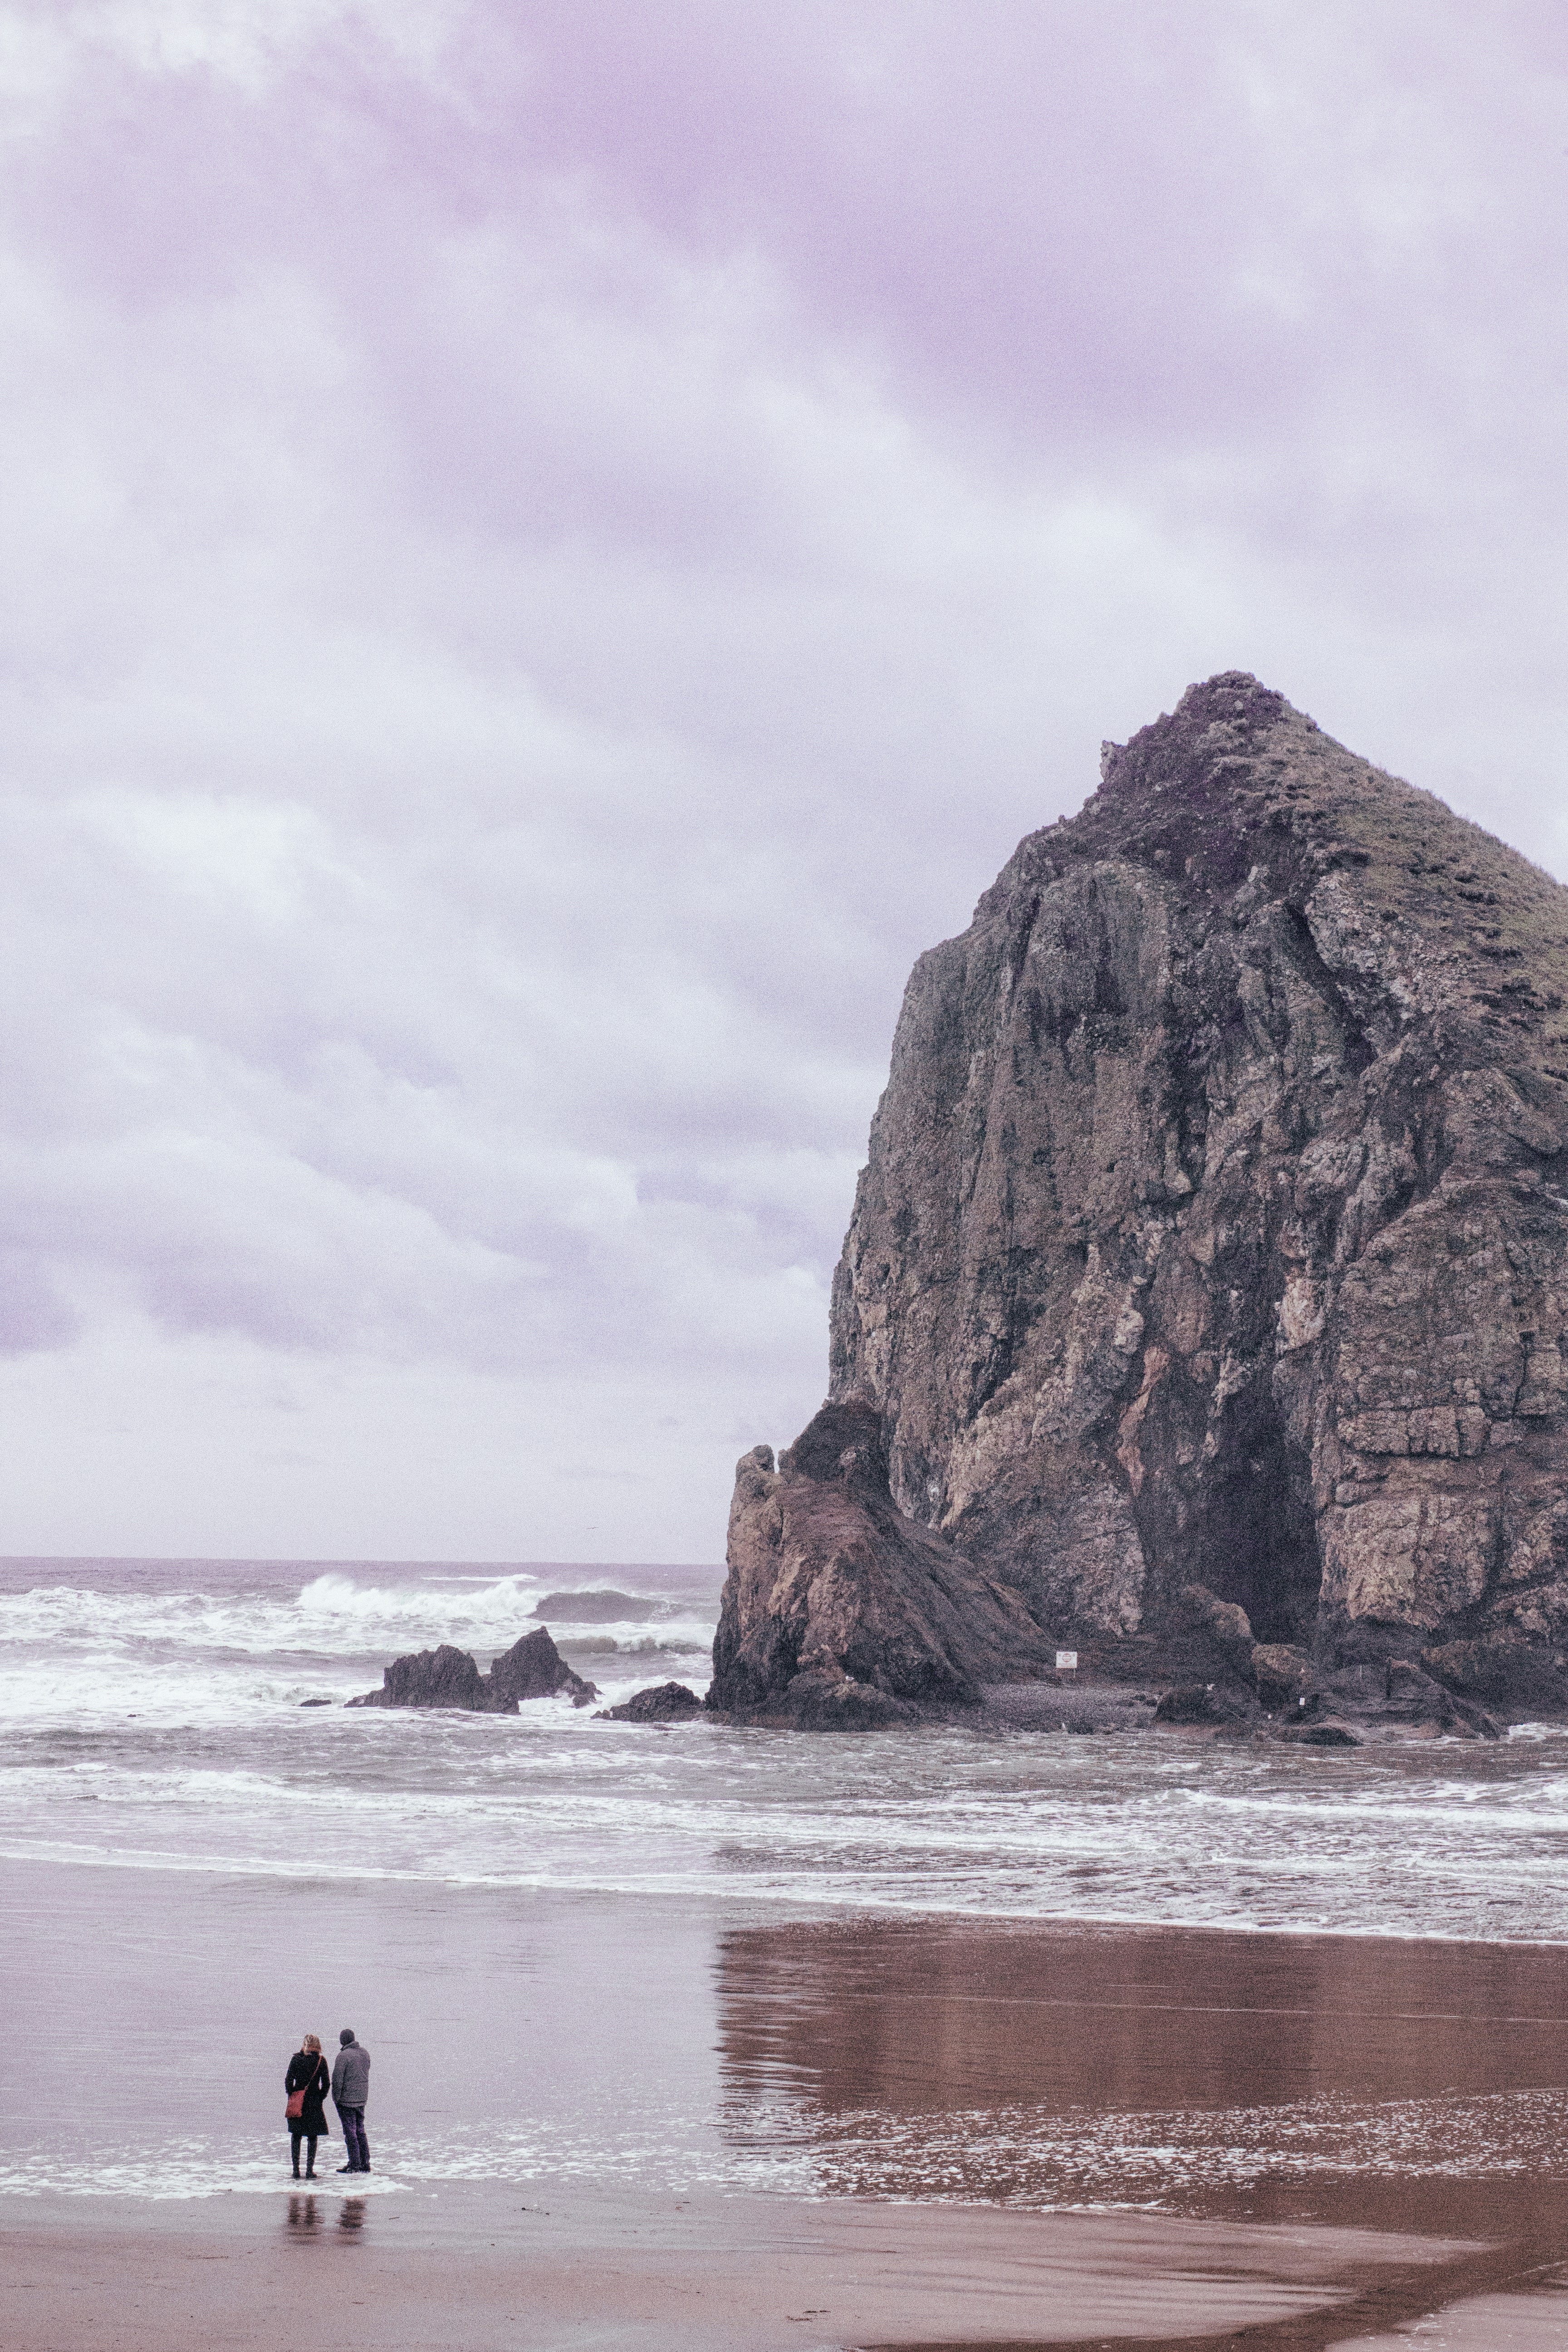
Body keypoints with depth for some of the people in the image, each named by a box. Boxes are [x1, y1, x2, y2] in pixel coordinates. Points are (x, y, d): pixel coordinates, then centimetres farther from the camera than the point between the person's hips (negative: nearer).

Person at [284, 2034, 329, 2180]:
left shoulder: (296, 2059, -3)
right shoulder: (321, 2061, -4)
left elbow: (289, 2080, -5)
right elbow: (326, 2083, -4)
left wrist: (291, 2096, 6)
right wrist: (320, 2098, 8)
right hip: (314, 2103, -1)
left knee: (296, 2136, 11)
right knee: (313, 2137, 7)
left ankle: (296, 2170, 9)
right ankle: (310, 2170, 2)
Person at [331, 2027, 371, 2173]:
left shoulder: (343, 2056, -17)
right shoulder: (364, 2053, 7)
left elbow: (337, 2079, -17)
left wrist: (336, 2098, -8)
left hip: (346, 2100, -7)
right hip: (361, 2099, 7)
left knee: (350, 2132, -1)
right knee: (360, 2131, 15)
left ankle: (355, 2165, 0)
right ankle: (365, 2164, 17)